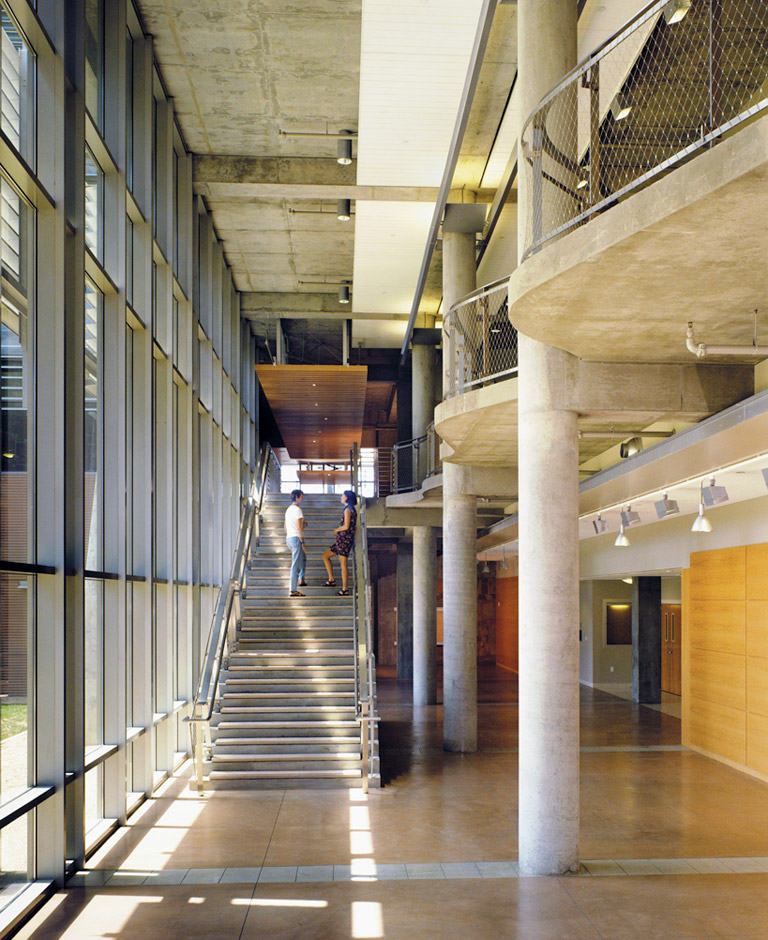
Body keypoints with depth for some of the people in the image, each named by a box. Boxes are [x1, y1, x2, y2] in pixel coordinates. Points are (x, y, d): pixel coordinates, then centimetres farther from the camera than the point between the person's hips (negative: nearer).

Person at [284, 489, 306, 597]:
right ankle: (293, 590, -8)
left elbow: (285, 528, 21)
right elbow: (300, 528, -16)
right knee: (296, 564, -7)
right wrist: (302, 542, -15)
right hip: (296, 538, -10)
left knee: (303, 557, 28)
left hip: (289, 538, 10)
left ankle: (301, 579, 23)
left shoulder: (288, 510, 16)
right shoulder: (297, 509, -12)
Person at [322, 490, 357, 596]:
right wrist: (338, 530, 15)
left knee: (343, 564, -8)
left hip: (344, 539, -10)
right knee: (325, 555, 16)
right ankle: (331, 580, 16)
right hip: (342, 539, 10)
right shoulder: (352, 509, 16)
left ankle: (345, 589, -5)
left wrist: (337, 530, -1)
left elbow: (346, 526, -19)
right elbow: (354, 526, 20)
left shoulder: (348, 510, -13)